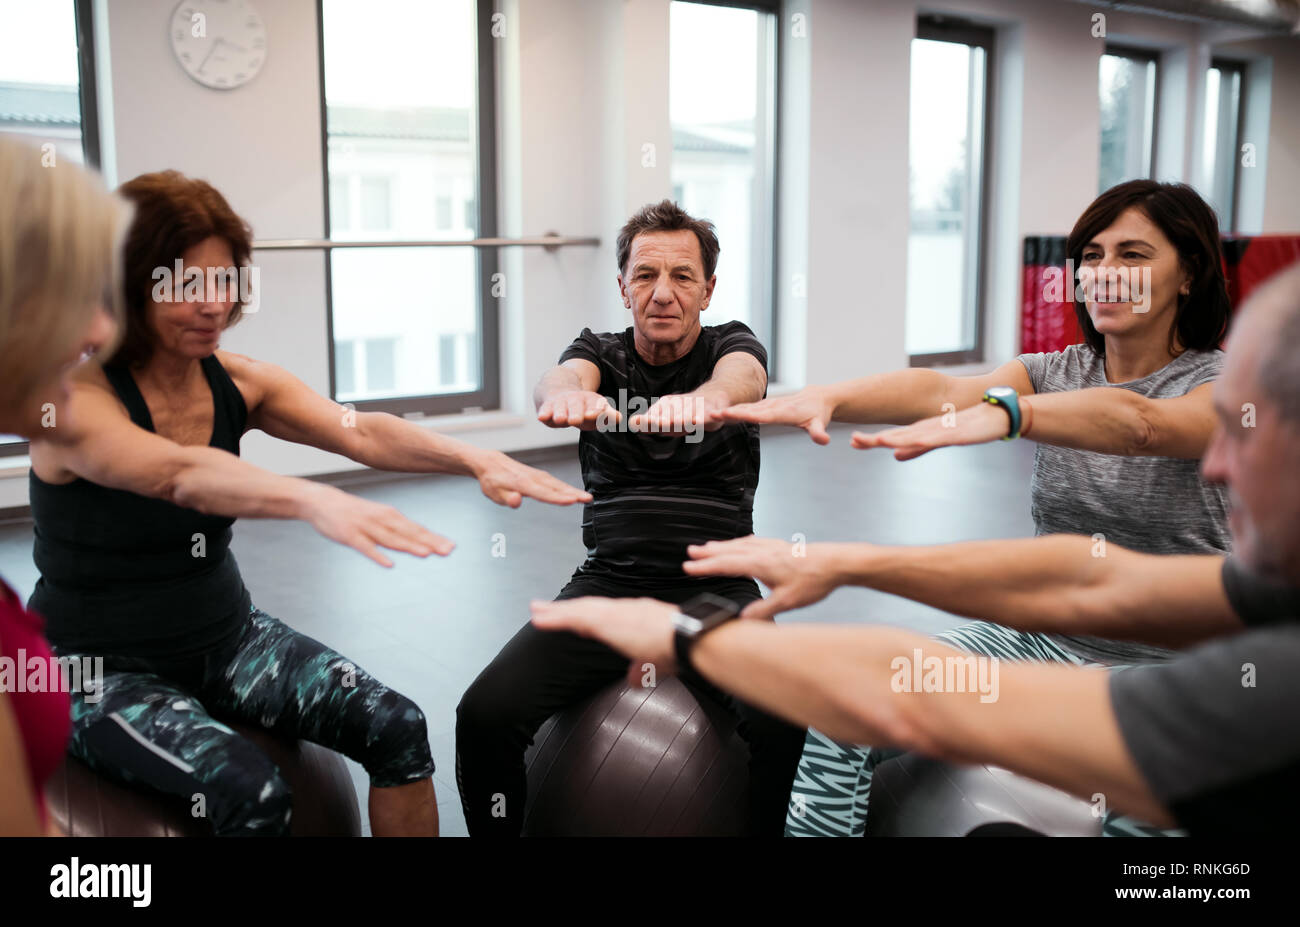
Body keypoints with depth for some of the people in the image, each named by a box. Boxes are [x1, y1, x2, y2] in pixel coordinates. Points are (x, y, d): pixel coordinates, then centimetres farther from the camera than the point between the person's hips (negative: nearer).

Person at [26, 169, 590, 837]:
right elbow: (176, 473, -40)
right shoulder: (74, 397, -19)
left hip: (226, 635, 5)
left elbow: (360, 432, -19)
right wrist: (313, 501, -59)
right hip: (102, 670, -5)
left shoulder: (237, 383, -2)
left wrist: (474, 458, -37)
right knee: (252, 795, -29)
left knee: (396, 729, -12)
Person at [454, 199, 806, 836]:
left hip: (716, 586, -1)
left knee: (778, 718, -31)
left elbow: (742, 379, -20)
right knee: (485, 713, -22)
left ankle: (759, 828, -3)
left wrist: (701, 397, -45)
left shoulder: (732, 346, 7)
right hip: (609, 581, 1)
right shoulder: (601, 352, 10)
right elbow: (561, 378, -16)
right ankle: (500, 833, 4)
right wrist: (567, 396, -42)